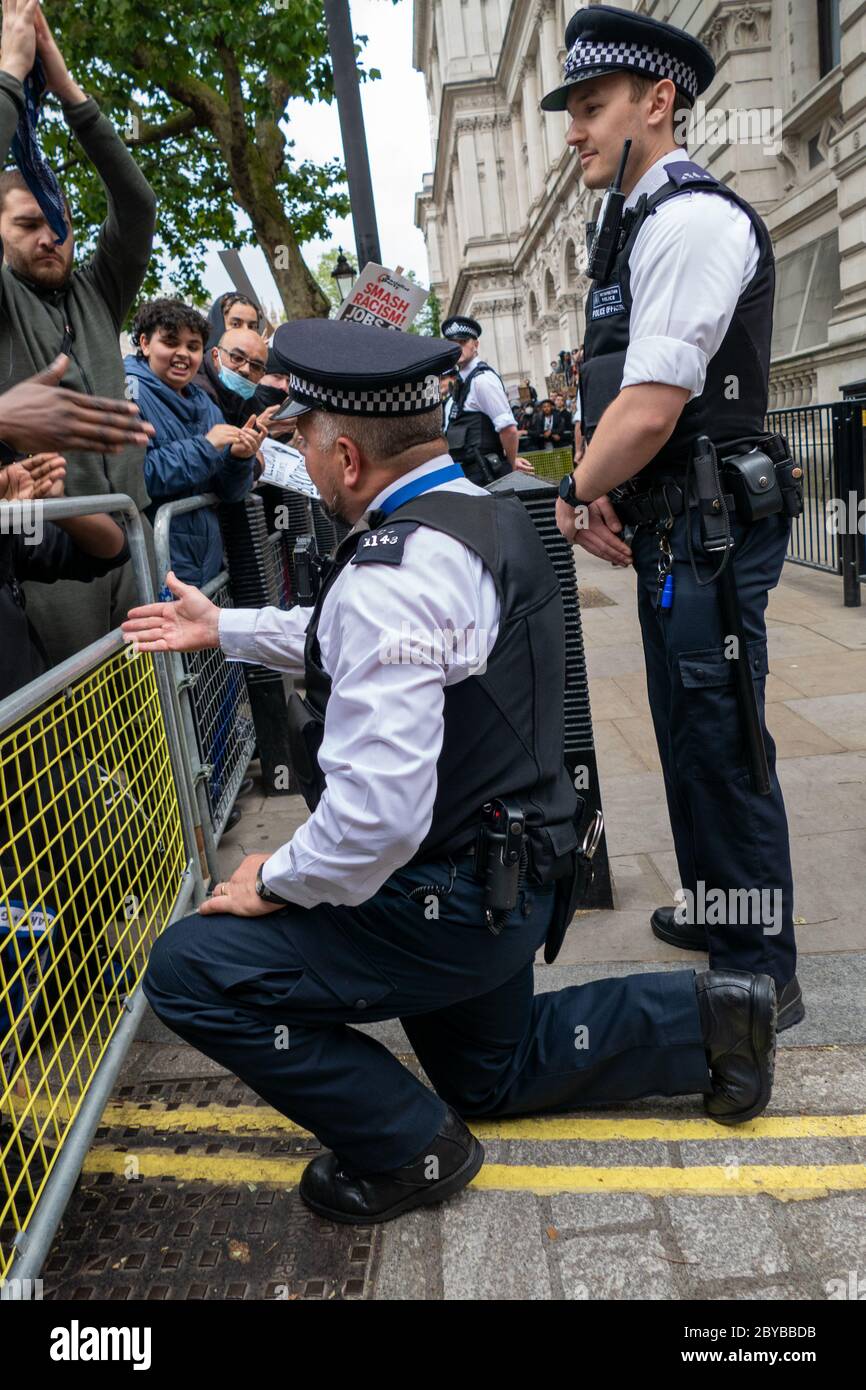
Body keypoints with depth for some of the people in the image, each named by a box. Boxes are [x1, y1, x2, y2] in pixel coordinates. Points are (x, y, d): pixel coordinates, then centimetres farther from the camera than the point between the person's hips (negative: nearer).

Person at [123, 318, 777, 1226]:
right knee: (490, 1076, 32)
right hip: (518, 872, 10)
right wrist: (223, 629, 19)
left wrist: (276, 884, -16)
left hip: (450, 902, -10)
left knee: (189, 968, -6)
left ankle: (406, 1148, 7)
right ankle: (699, 1017, 26)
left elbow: (378, 814, -35)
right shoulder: (485, 513, 3)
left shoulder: (393, 571, -28)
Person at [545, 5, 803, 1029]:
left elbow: (650, 409, -23)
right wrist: (595, 495, 5)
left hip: (707, 530, -10)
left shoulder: (690, 218, -13)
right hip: (676, 530, 10)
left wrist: (576, 496, -8)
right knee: (691, 734, 20)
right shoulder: (651, 224, 18)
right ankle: (716, 908, 39)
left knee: (719, 744, -3)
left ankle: (759, 972, 13)